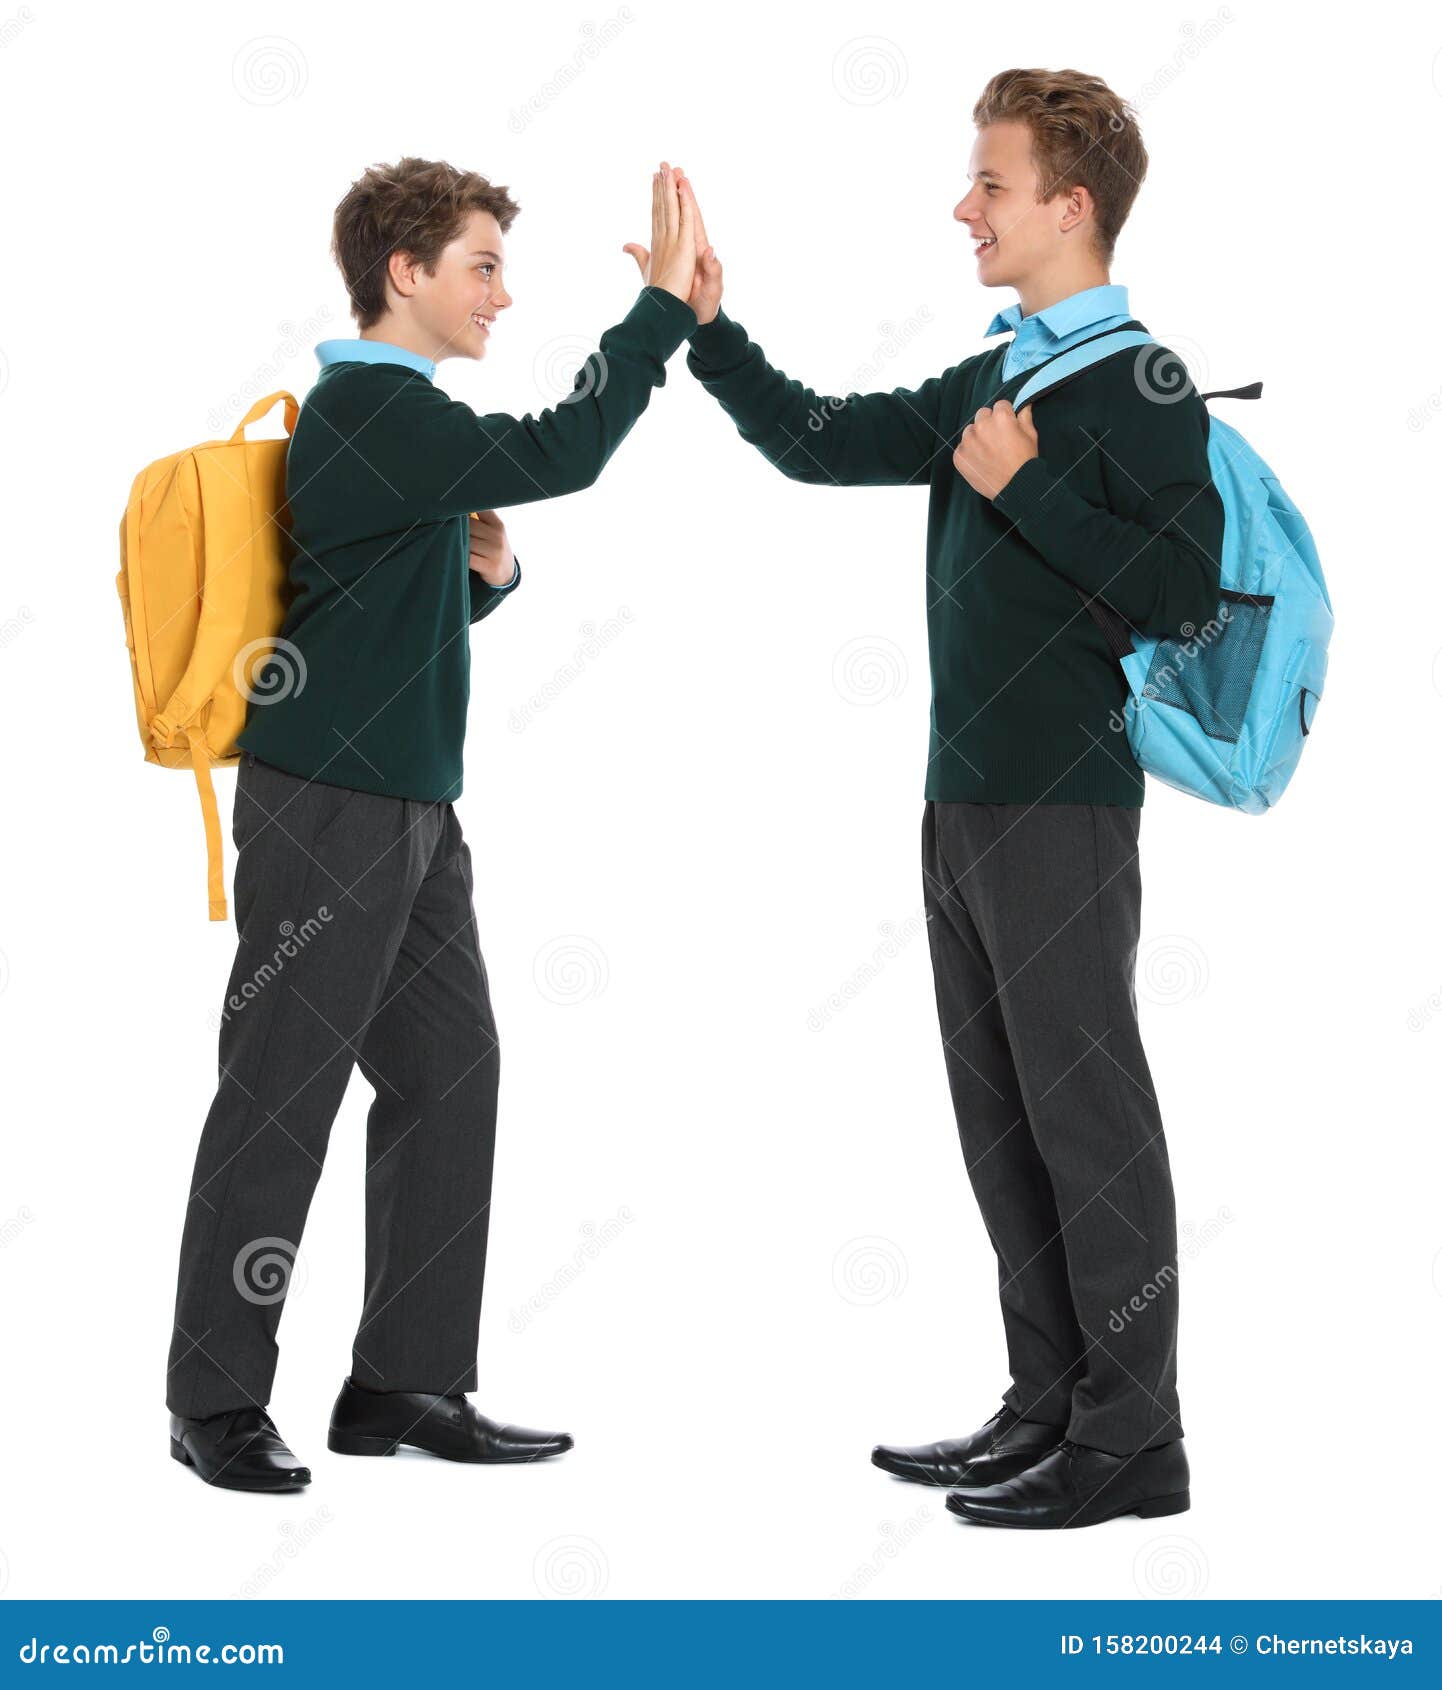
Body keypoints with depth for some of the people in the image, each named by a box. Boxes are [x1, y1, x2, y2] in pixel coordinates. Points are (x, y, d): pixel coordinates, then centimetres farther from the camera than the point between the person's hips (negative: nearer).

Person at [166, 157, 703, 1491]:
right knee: (280, 1096, -2)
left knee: (449, 1077, 8)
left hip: (410, 808, 10)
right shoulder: (366, 405, -13)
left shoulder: (393, 412, 17)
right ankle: (216, 1403, 9)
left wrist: (485, 568, 3)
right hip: (325, 807, -10)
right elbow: (557, 454, -24)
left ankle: (405, 1382, 16)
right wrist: (667, 300, -18)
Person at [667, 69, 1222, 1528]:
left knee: (1086, 1112, -2)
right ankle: (1049, 1404, 24)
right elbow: (820, 444, 18)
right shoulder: (986, 383, 15)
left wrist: (1024, 488, -17)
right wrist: (704, 322, 12)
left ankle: (1130, 1437, 8)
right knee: (998, 1114, 13)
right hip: (966, 801, 9)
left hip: (1063, 807, -8)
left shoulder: (1139, 388, -9)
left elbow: (1182, 592, -18)